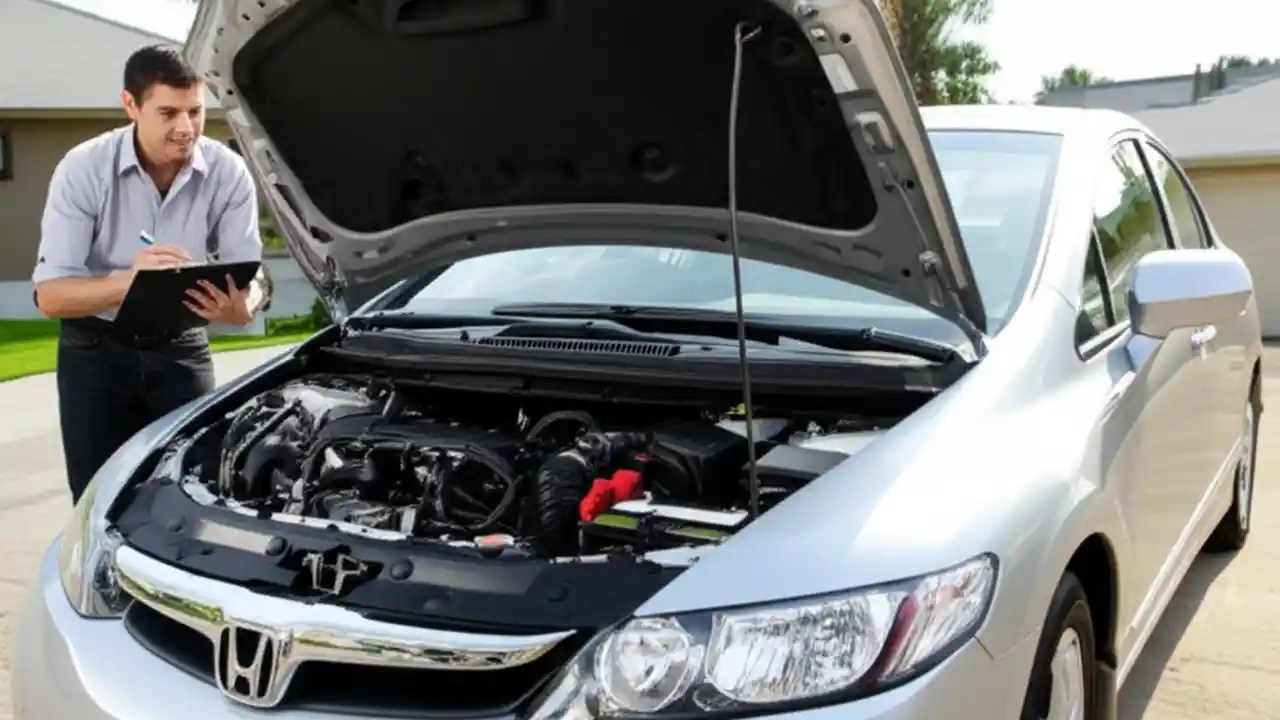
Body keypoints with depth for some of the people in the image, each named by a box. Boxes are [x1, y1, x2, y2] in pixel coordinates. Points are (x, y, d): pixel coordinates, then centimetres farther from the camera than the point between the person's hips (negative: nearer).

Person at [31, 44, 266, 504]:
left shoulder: (228, 172, -13)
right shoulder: (84, 168, -19)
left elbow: (247, 273, -11)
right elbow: (49, 294, -22)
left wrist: (242, 306, -36)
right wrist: (128, 280, -43)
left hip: (182, 348, 2)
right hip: (97, 349, -1)